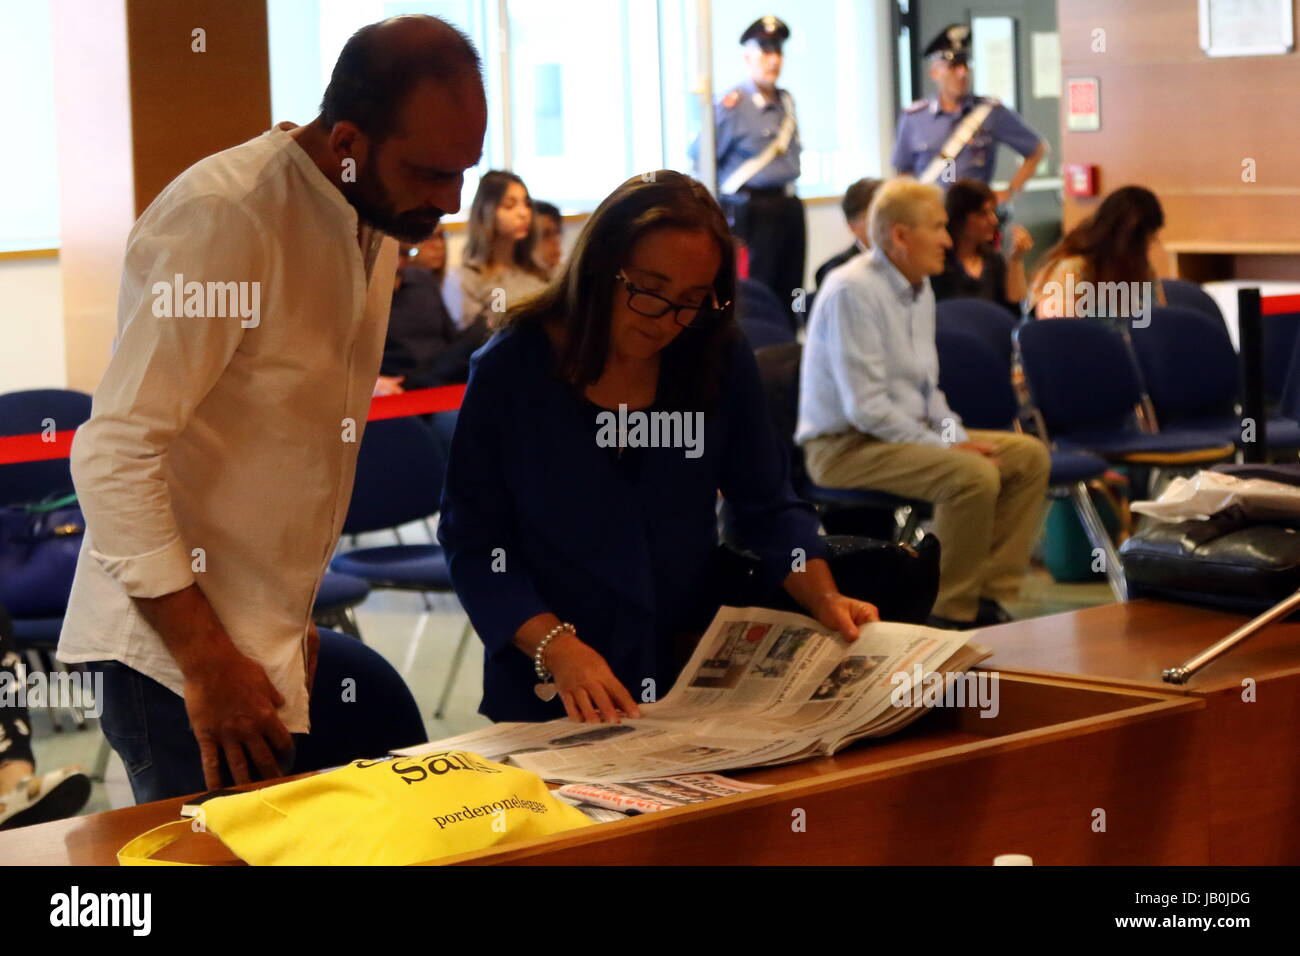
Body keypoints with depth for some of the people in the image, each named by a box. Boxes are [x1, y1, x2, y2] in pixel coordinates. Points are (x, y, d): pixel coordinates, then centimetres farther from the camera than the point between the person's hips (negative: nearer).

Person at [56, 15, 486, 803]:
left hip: (268, 638, 8)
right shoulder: (224, 215, -19)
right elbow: (115, 452, -23)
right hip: (180, 648, -8)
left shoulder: (372, 223, 9)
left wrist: (296, 617, 18)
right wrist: (207, 660, -23)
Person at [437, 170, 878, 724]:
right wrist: (556, 648, -20)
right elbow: (474, 543, -6)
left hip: (693, 673, 2)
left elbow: (768, 507, 7)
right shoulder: (512, 369, -6)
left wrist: (824, 597, -11)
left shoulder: (719, 359, 2)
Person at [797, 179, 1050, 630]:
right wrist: (945, 447, -19)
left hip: (908, 431, 10)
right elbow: (865, 407, -24)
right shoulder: (853, 291, -19)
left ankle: (988, 597, 0)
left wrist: (958, 437, -1)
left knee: (1029, 455, -1)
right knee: (972, 476, -30)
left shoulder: (920, 289, 11)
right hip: (845, 445, -10)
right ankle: (952, 616, -16)